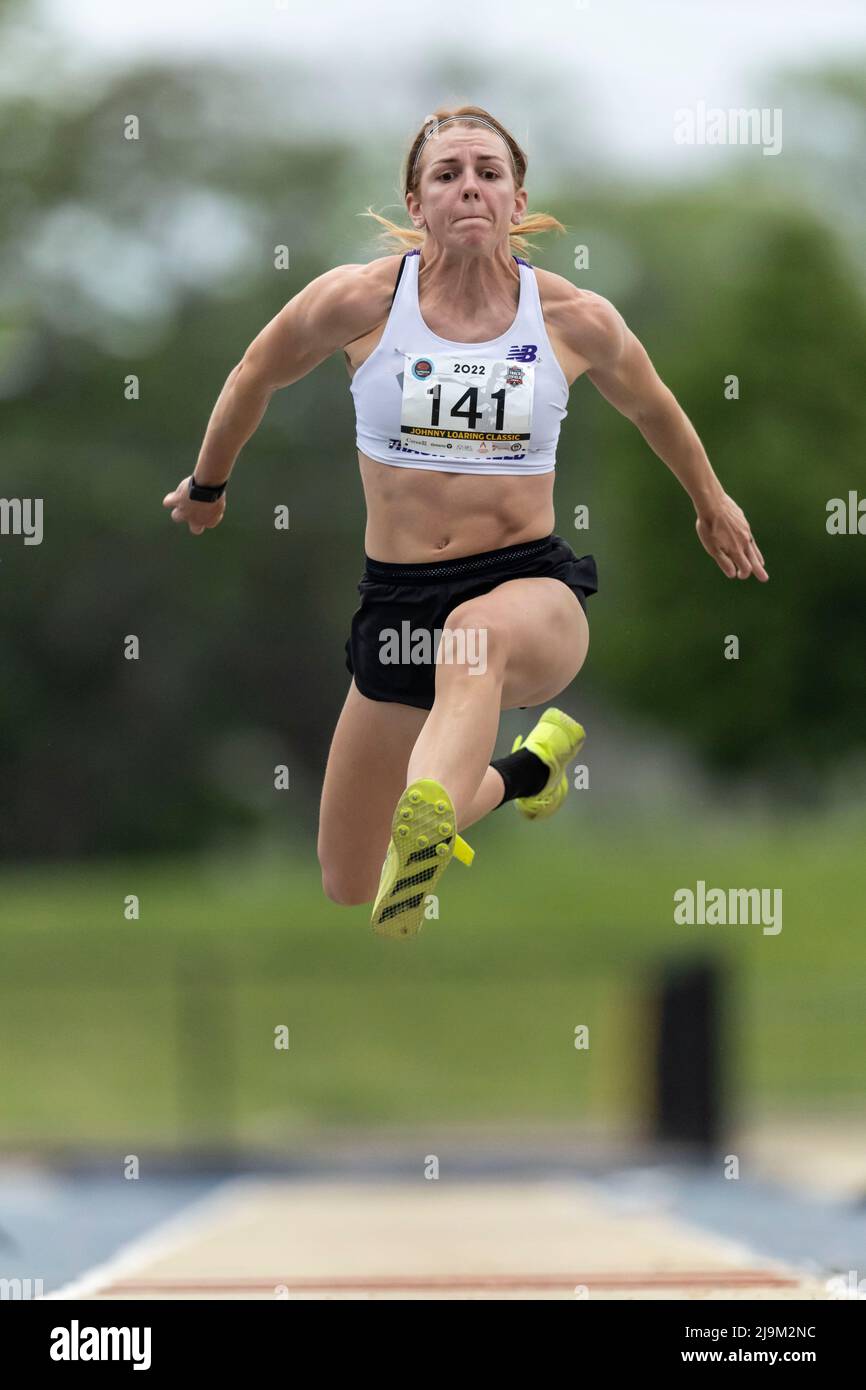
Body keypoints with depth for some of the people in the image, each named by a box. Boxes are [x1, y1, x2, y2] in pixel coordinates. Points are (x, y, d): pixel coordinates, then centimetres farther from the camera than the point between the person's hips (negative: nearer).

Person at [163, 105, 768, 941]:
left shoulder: (577, 321, -2)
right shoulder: (361, 301, -6)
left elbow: (650, 409, 21)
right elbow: (256, 377, 15)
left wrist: (712, 506, 37)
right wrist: (207, 484, 30)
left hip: (533, 587, -3)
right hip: (397, 592, 3)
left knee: (482, 636, -43)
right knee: (347, 892, 9)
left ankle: (423, 830, -68)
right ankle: (526, 769, 35)